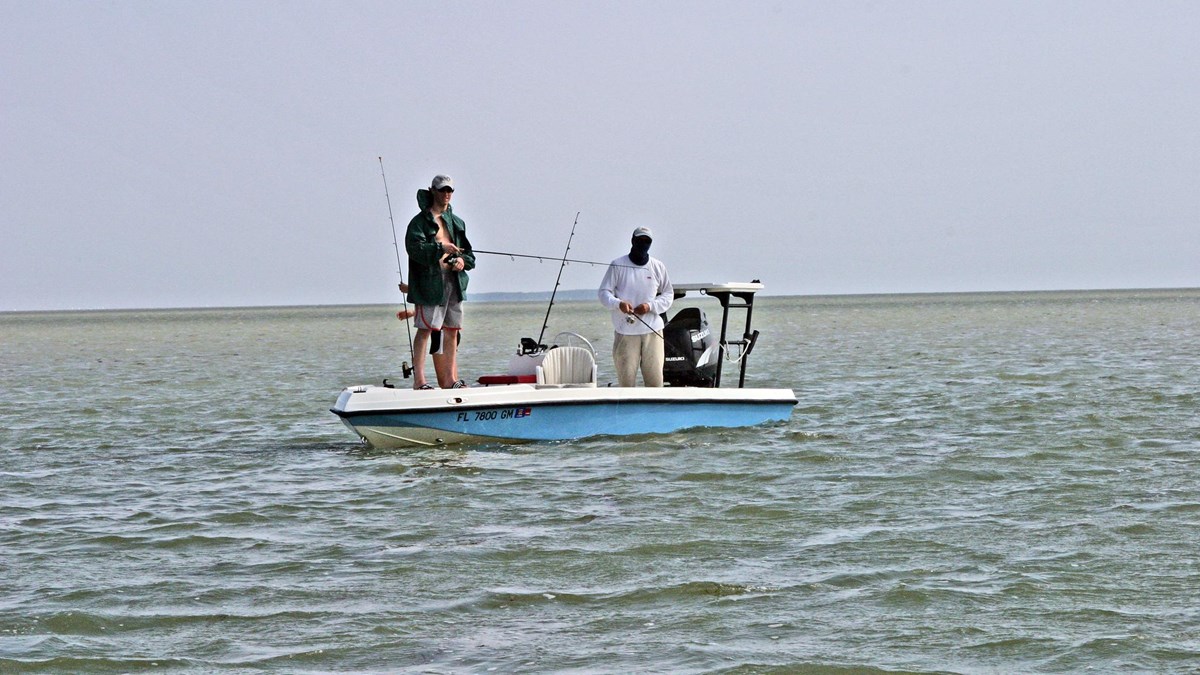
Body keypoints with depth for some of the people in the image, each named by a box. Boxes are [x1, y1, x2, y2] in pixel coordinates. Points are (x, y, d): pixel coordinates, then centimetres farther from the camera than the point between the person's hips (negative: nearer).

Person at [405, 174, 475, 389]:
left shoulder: (456, 222, 21)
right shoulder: (421, 221, -1)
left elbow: (470, 254, 24)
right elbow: (414, 247, -17)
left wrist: (463, 260, 1)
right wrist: (440, 248, -28)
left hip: (454, 281, 7)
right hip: (430, 281, -7)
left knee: (452, 331, 10)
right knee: (426, 329, -12)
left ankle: (450, 380, 17)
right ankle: (419, 380, -17)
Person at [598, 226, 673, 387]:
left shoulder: (658, 267, 9)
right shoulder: (618, 266, 2)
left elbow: (668, 295, 14)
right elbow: (604, 292, 3)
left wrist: (651, 306, -6)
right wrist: (618, 304, -18)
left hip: (652, 331, 2)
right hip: (625, 332, -2)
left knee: (655, 378, -2)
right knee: (626, 378, -4)